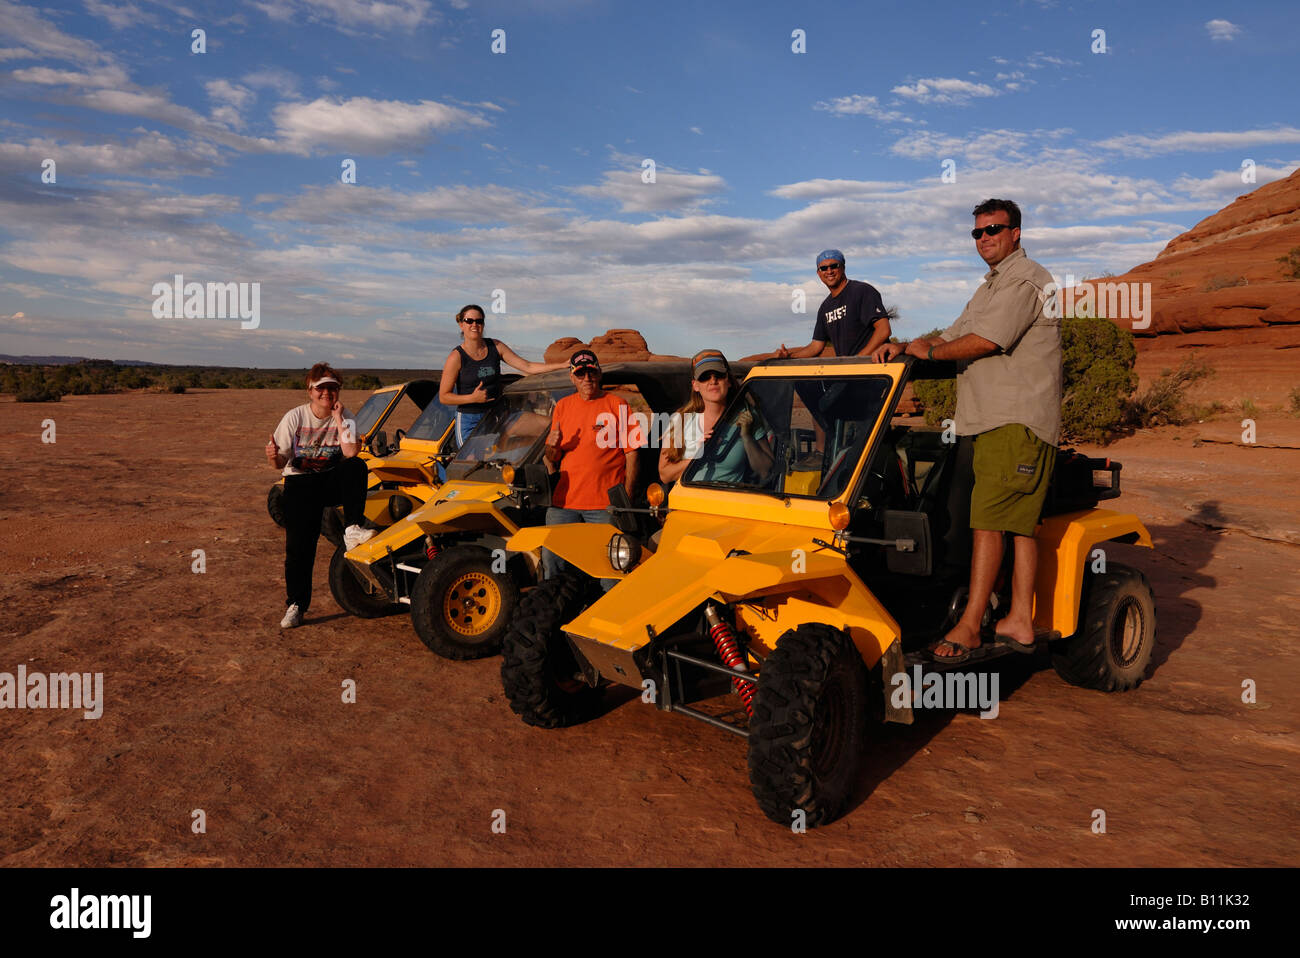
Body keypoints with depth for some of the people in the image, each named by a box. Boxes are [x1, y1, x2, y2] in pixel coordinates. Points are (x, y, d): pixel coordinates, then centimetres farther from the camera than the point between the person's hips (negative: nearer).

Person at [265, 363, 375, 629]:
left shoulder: (345, 417, -3)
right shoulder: (295, 417, -5)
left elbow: (351, 452, -22)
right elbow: (279, 463, -6)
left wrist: (338, 418, -18)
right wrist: (273, 456, -30)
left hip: (332, 481, 1)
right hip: (300, 481, -1)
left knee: (357, 466, -32)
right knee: (299, 542, -14)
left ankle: (352, 530, -33)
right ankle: (295, 604, -3)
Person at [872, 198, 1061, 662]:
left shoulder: (1025, 279, -6)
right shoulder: (990, 288, 28)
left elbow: (985, 341, -16)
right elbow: (954, 335, 23)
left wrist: (928, 351, -3)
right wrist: (905, 346, 6)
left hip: (1017, 421, -10)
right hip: (995, 420, 10)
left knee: (988, 518, -14)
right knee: (1019, 522, 8)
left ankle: (969, 625, -13)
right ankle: (1020, 622, 11)